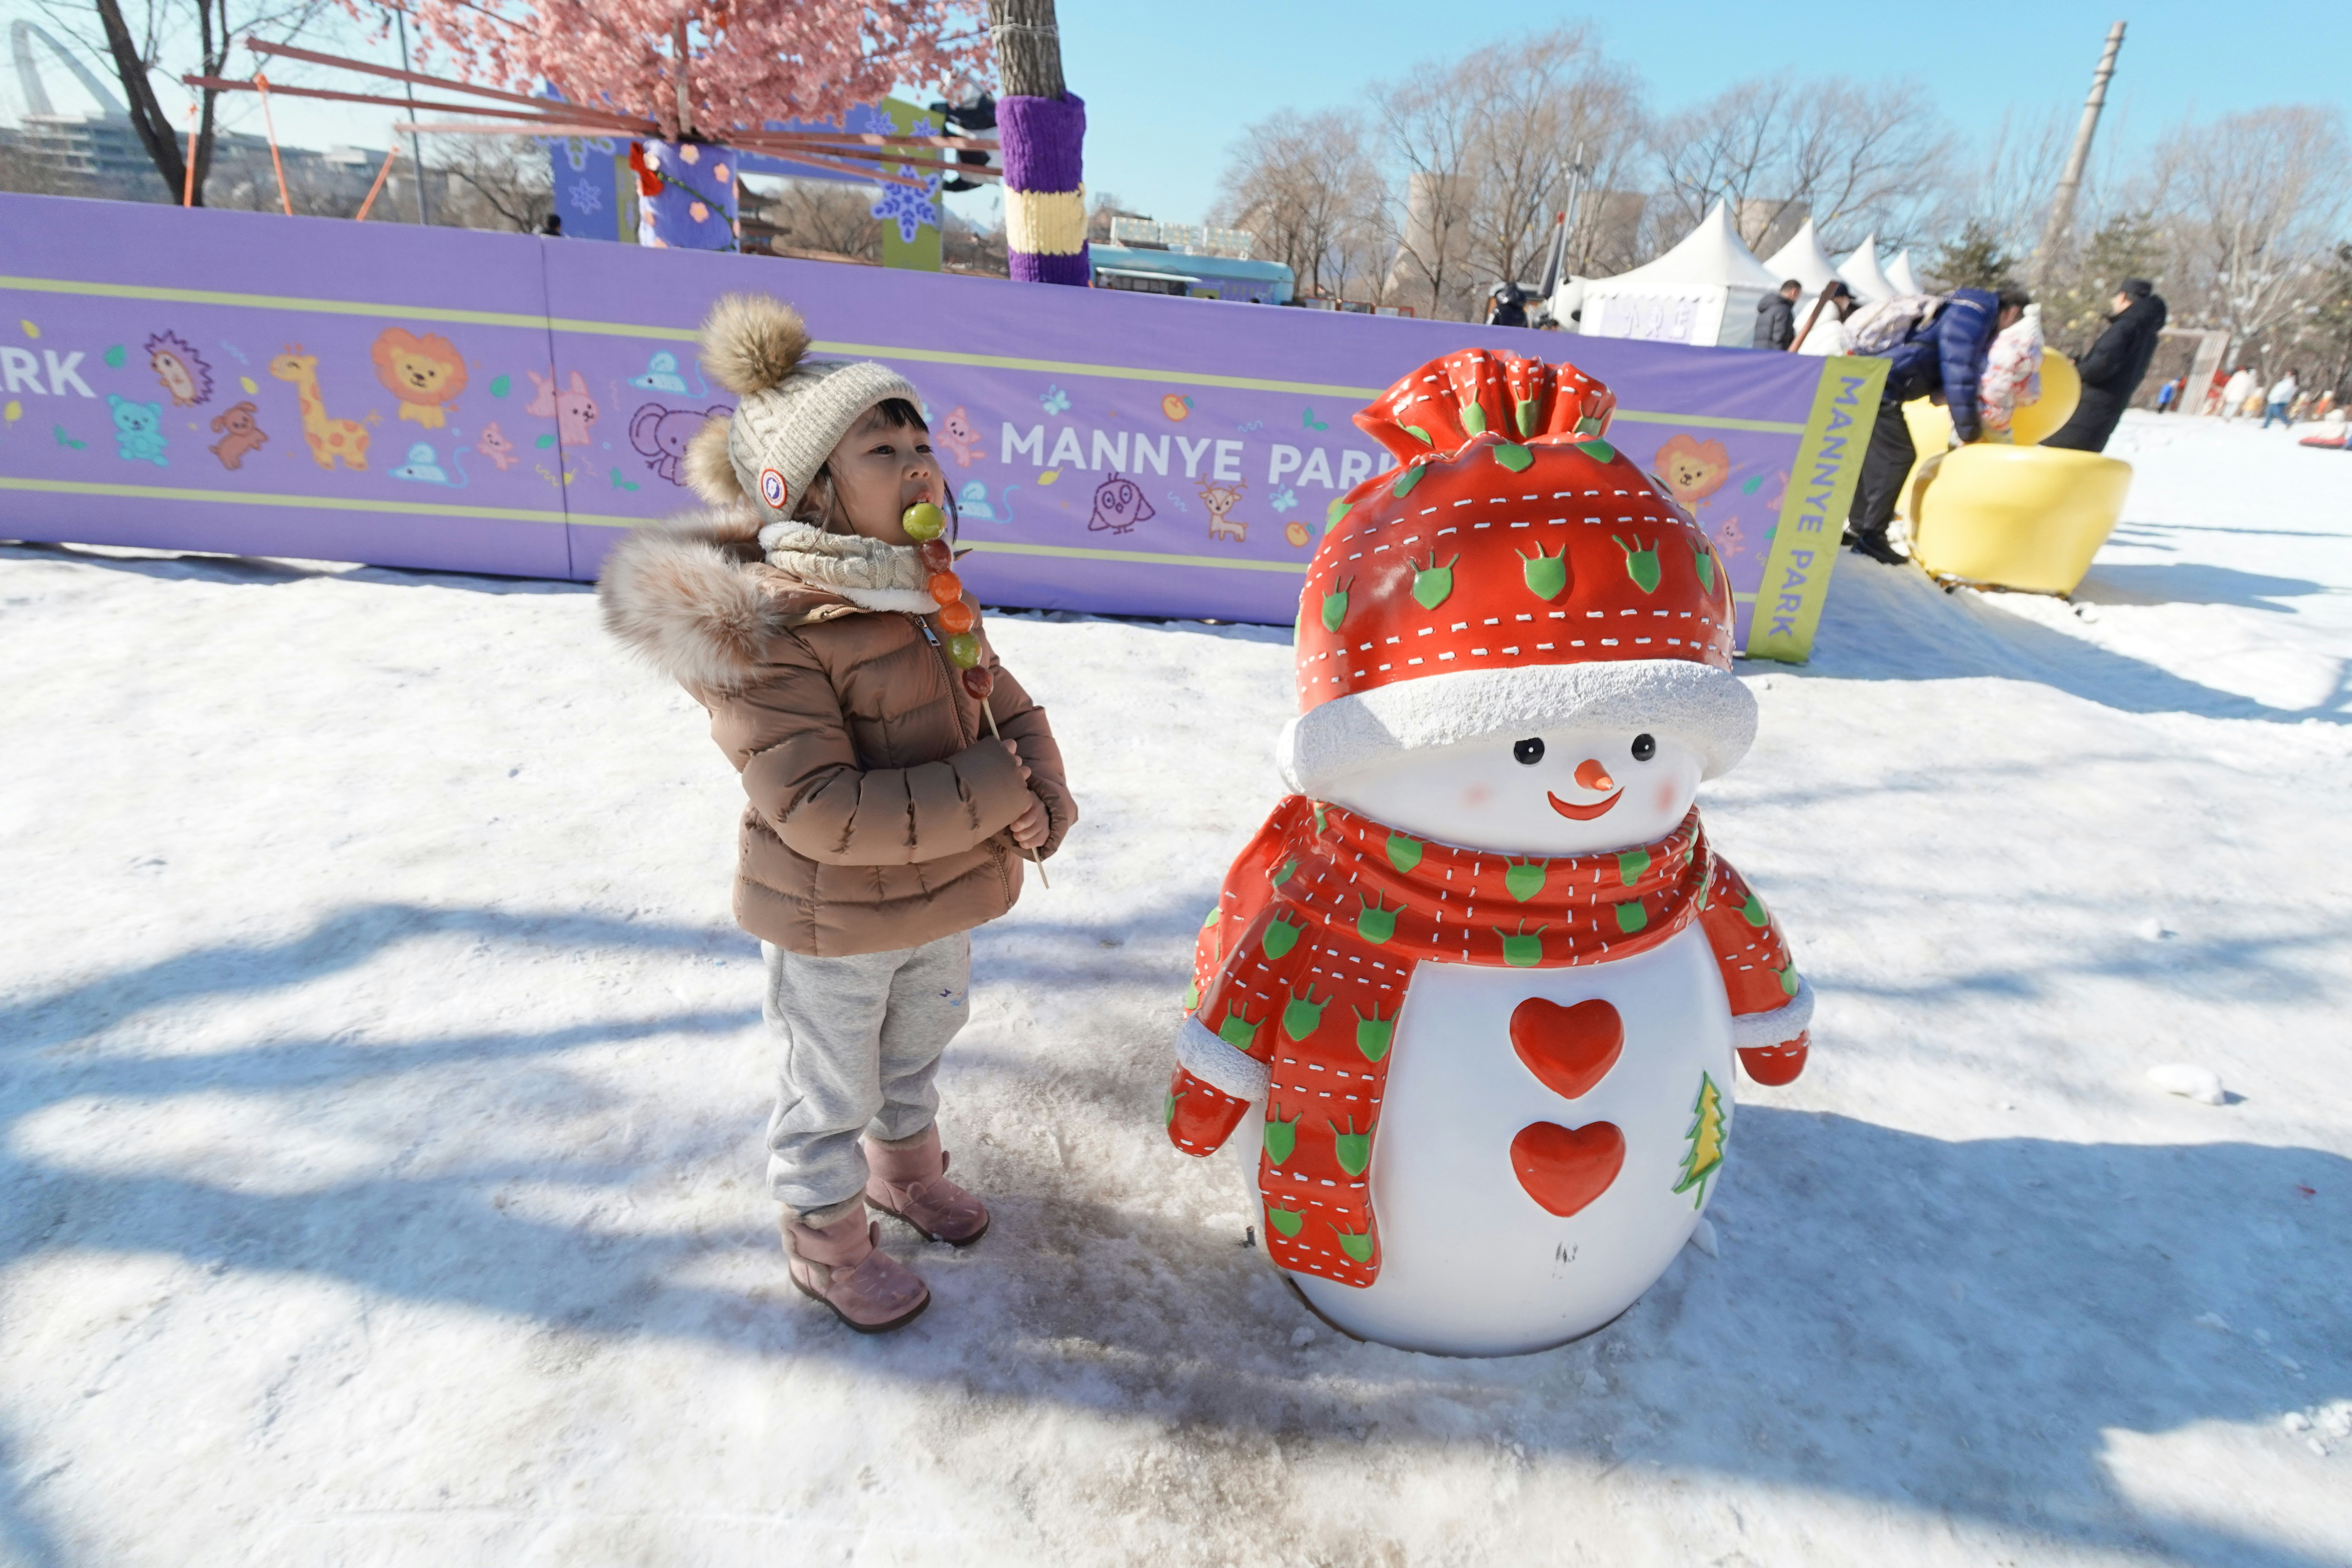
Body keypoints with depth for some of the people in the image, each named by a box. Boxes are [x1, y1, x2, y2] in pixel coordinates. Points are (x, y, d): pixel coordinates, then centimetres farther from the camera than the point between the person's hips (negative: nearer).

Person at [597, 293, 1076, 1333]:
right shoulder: (760, 631, -27)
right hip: (834, 926, -7)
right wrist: (988, 798, -30)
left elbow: (999, 695, 4)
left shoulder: (924, 586, -1)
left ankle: (906, 1166, 58)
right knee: (832, 1091, 16)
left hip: (943, 897, 7)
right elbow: (820, 810, -32)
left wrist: (1040, 794, -15)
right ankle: (829, 1244, 42)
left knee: (919, 1045, 29)